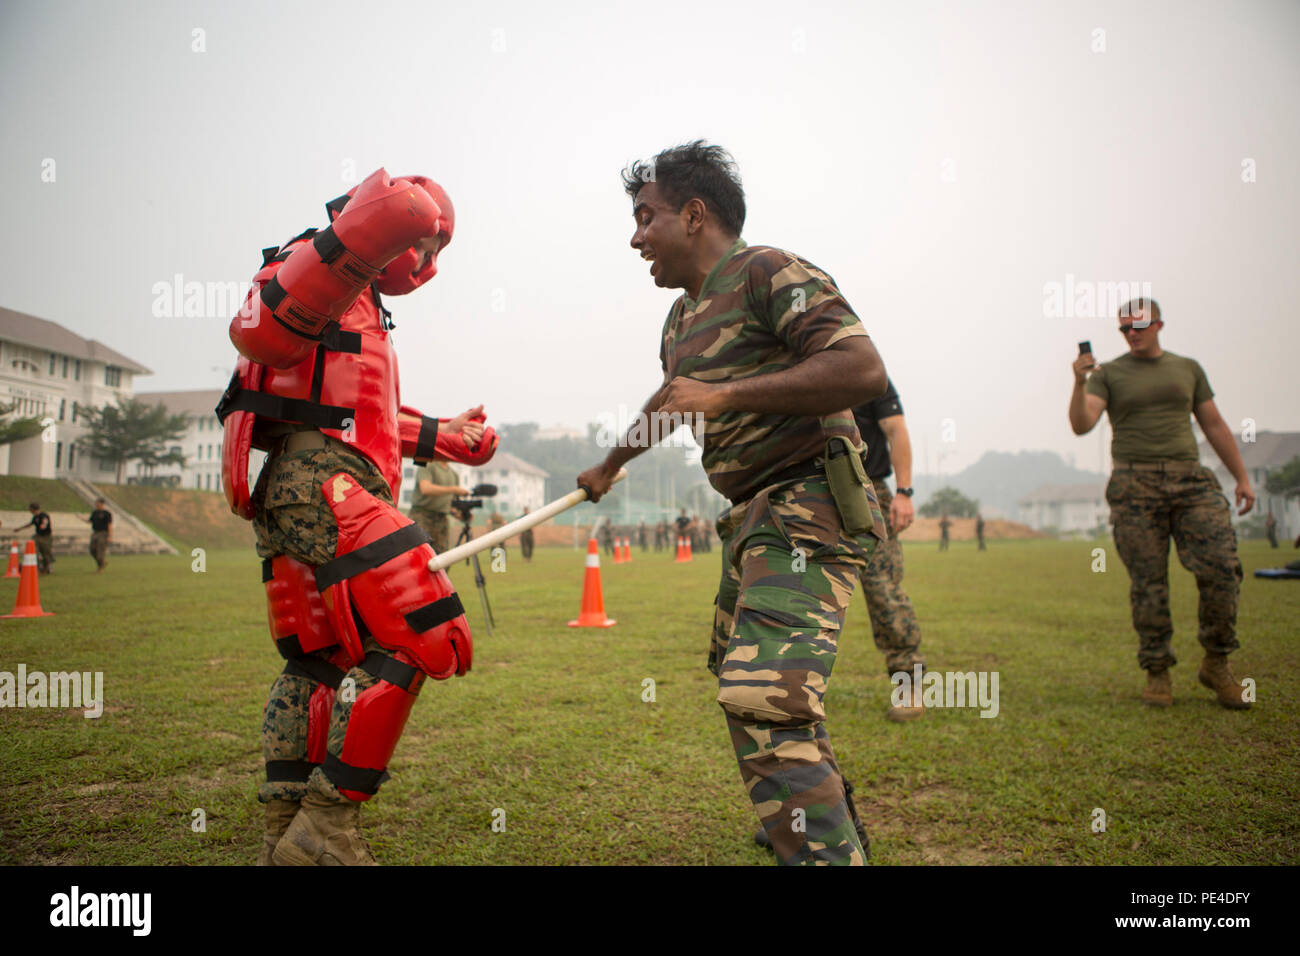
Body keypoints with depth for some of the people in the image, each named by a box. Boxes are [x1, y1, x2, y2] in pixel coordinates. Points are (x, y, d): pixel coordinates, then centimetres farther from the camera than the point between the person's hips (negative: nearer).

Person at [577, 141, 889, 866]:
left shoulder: (769, 272, -11)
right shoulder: (685, 315, 18)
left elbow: (864, 369, -24)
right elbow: (669, 404, 36)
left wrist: (724, 395, -25)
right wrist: (610, 466, 49)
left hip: (806, 511, -10)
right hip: (755, 516, 10)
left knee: (767, 702, -24)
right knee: (737, 674, 22)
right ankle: (831, 822, 40)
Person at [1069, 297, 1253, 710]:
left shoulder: (1188, 369, 18)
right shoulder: (1108, 374, 8)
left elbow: (1214, 425, 20)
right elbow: (1081, 425, -7)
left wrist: (1242, 476, 14)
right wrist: (1079, 383, -23)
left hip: (1190, 479, 2)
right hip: (1135, 485, -2)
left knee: (1222, 568, -10)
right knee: (1148, 582, -3)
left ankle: (1216, 663, 8)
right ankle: (1157, 673, 10)